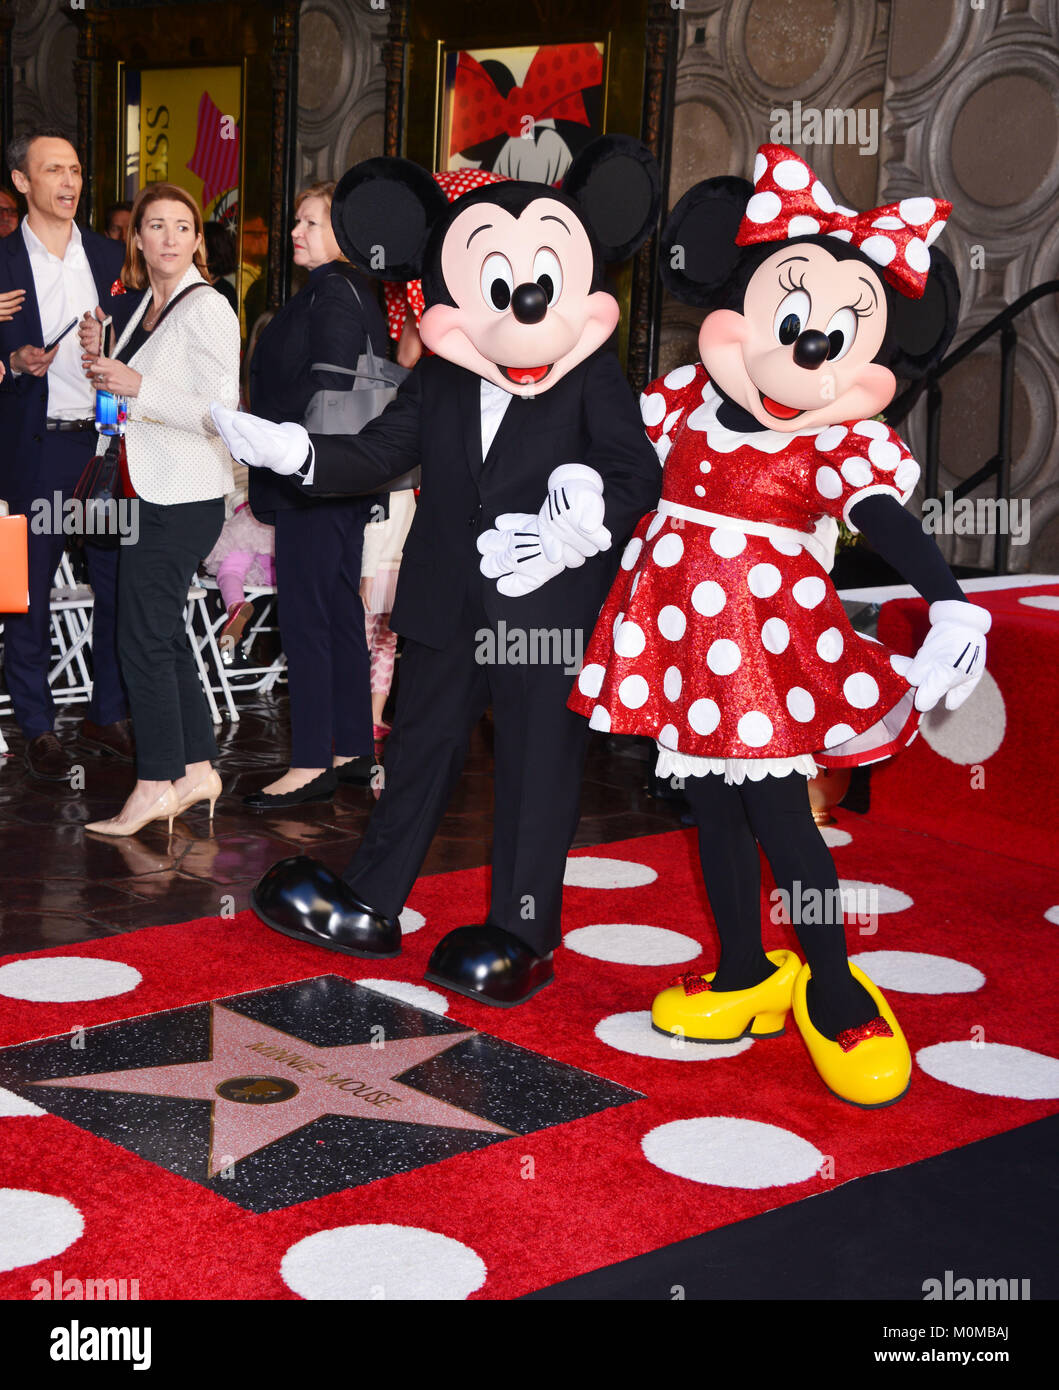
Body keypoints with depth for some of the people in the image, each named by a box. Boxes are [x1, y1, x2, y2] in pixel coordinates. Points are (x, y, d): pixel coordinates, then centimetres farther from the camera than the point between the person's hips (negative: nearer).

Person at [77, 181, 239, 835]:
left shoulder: (206, 308, -13)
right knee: (166, 634, 12)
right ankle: (198, 769, 21)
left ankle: (157, 786, 4)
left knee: (144, 638, -5)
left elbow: (219, 413, -20)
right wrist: (100, 359, 4)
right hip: (150, 492, 9)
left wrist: (138, 387, -24)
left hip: (184, 499, -9)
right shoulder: (144, 304, 14)